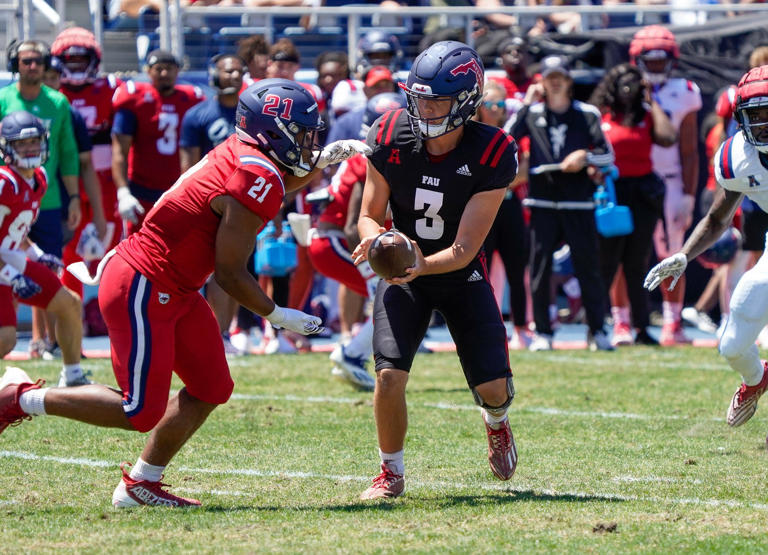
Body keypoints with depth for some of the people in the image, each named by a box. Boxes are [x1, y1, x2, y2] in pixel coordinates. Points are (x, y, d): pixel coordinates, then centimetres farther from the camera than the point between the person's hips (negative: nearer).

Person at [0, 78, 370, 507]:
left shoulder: (242, 152, 6)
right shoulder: (256, 180, -21)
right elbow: (230, 272, -18)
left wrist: (322, 160, 19)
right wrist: (279, 316, -5)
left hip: (174, 291, 10)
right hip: (142, 290, -10)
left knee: (212, 389, 12)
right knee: (142, 413, -7)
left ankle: (140, 484, 19)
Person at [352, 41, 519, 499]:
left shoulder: (492, 155, -24)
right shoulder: (391, 138, -17)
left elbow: (465, 249, -24)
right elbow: (369, 216, -6)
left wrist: (423, 265, -44)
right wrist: (376, 236, -31)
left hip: (461, 274, -1)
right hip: (404, 272, 1)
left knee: (493, 386, -6)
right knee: (390, 376, -18)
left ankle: (497, 422, 34)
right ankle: (392, 473, 7)